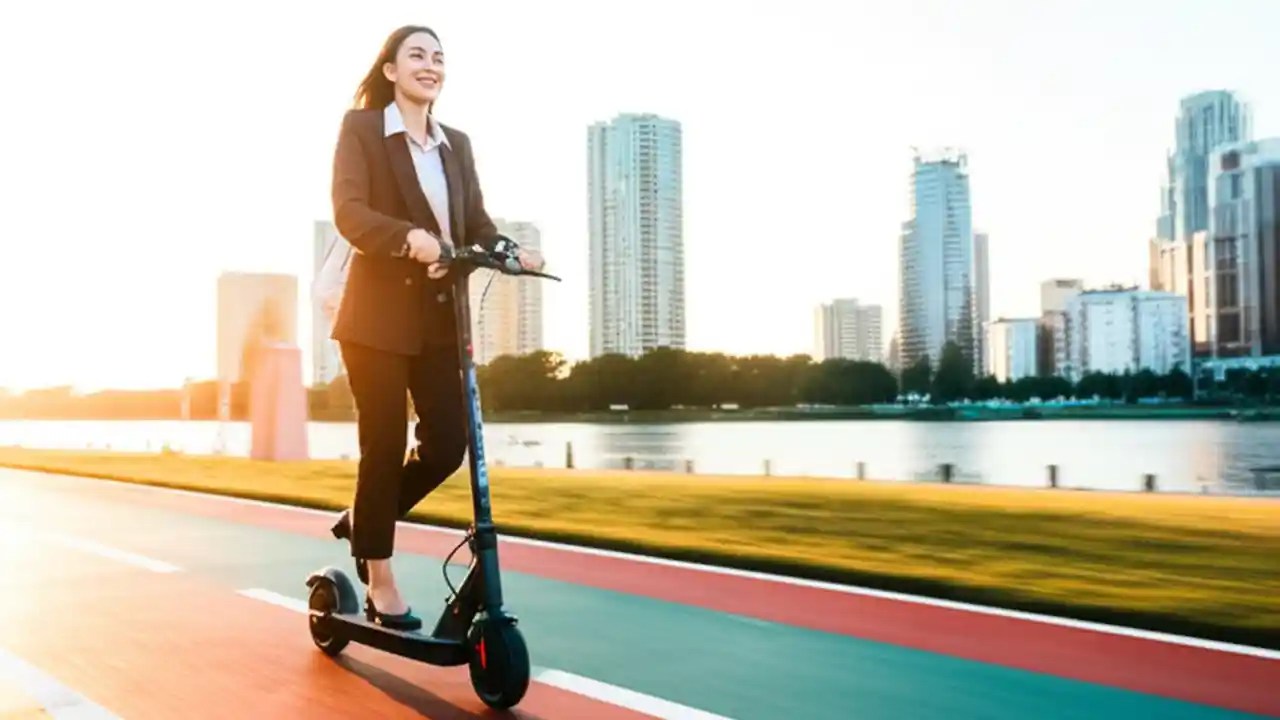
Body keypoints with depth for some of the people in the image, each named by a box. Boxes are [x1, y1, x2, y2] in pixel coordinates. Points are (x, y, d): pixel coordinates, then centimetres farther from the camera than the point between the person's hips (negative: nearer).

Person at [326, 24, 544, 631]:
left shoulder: (457, 144, 15)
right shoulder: (361, 127, 0)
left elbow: (476, 223, 7)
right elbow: (349, 210, -15)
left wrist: (509, 251, -15)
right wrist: (411, 238, -33)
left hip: (440, 314, 5)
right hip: (379, 313, -5)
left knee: (448, 442, 0)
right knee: (386, 444, -1)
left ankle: (363, 521, 26)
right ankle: (379, 580, 16)